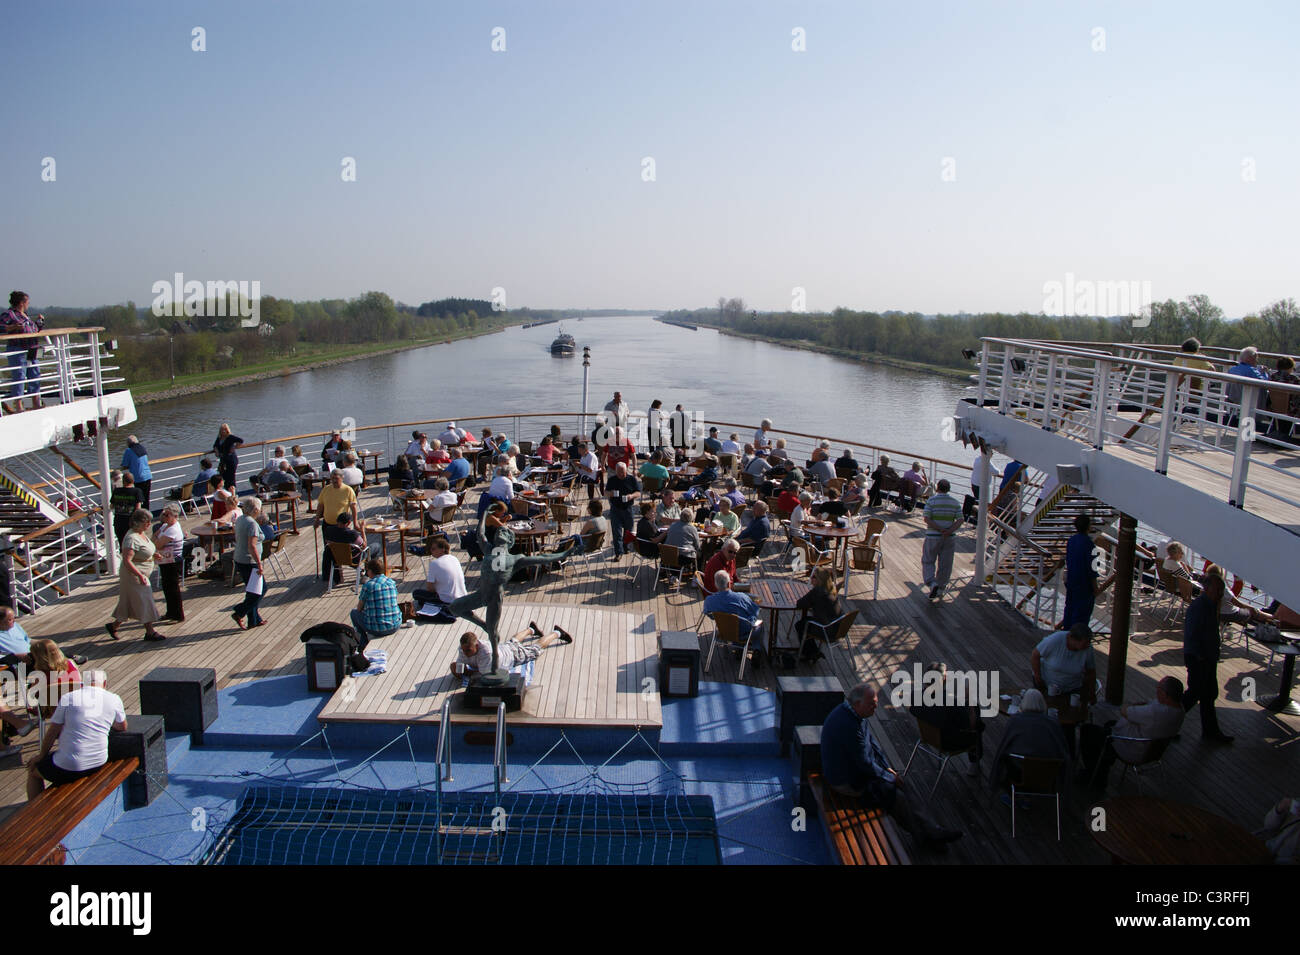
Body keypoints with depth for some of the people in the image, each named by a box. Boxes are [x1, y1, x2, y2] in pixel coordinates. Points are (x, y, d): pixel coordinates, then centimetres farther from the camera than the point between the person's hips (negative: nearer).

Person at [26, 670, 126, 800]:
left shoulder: (68, 698, -8)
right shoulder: (114, 699, -2)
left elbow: (52, 732, -1)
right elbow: (122, 728, 12)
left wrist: (42, 755, 14)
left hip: (69, 768, -4)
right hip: (99, 763, 4)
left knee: (33, 769, 25)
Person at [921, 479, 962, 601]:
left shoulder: (931, 501, -8)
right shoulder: (955, 502, 2)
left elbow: (927, 519, -16)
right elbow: (960, 520, -5)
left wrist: (940, 530, -16)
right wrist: (949, 531, -14)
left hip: (933, 536, -3)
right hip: (950, 538, 3)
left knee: (928, 562, 9)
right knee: (945, 564, 12)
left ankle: (932, 583, -10)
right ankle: (940, 589, 20)